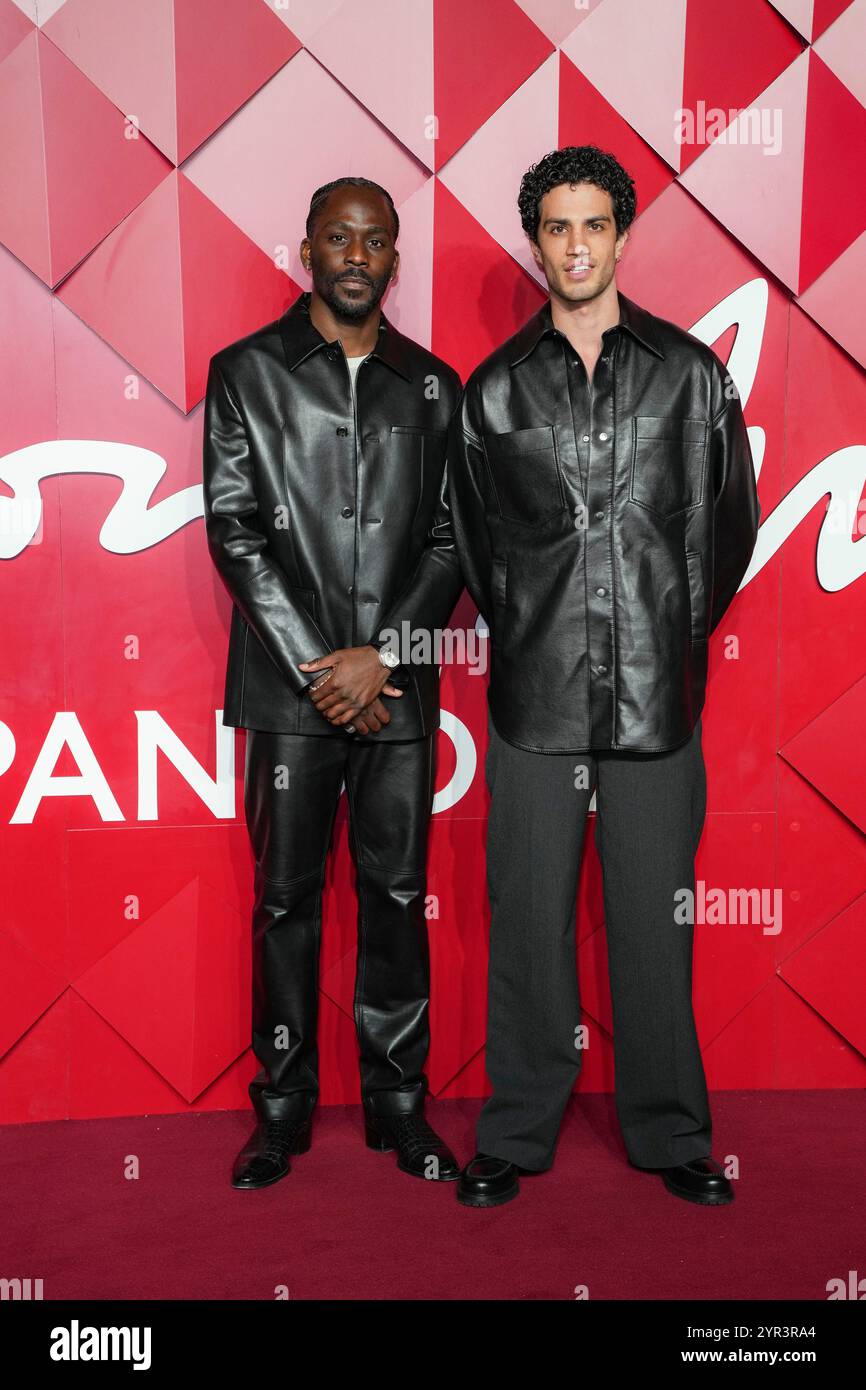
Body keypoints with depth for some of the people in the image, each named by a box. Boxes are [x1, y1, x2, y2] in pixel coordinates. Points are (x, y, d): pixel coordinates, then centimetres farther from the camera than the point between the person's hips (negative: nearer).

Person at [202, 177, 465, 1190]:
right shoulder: (246, 371, 5)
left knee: (396, 895, 7)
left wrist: (380, 658, -8)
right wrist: (318, 669, -9)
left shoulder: (432, 385, 10)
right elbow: (233, 530, -2)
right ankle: (283, 1107, 20)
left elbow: (451, 537, 5)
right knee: (286, 898, 6)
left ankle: (398, 1103, 21)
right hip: (290, 686, -1)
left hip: (398, 687, 2)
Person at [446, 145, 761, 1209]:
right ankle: (517, 1132, 21)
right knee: (528, 921, 6)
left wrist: (676, 634, 10)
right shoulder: (493, 390, 7)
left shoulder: (690, 372, 6)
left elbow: (730, 521, 11)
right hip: (535, 701, 0)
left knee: (655, 920, 7)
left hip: (657, 697, 0)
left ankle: (669, 1132, 23)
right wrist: (527, 638, 12)